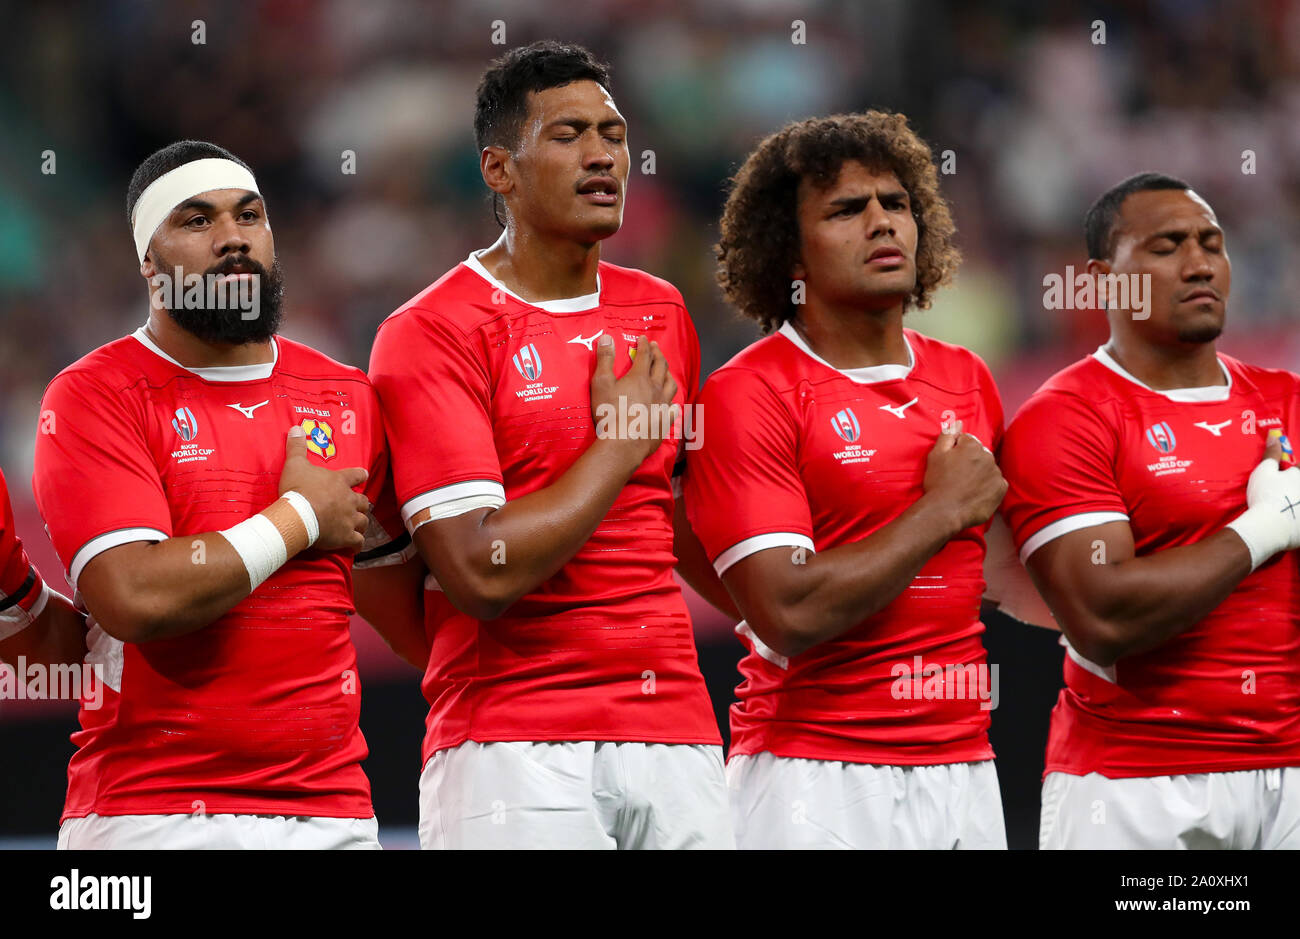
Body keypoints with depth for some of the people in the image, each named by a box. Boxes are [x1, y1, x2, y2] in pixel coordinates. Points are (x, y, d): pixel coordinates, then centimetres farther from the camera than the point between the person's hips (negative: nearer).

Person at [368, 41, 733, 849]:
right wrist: (622, 443, -5)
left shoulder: (661, 313, 15)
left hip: (677, 734, 6)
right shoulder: (430, 334, -5)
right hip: (514, 746, -6)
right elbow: (480, 572, -14)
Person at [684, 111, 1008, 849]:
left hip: (964, 766, 6)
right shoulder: (747, 395, -7)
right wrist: (943, 509, -8)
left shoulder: (966, 380, 13)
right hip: (815, 777, -6)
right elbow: (788, 617, -16)